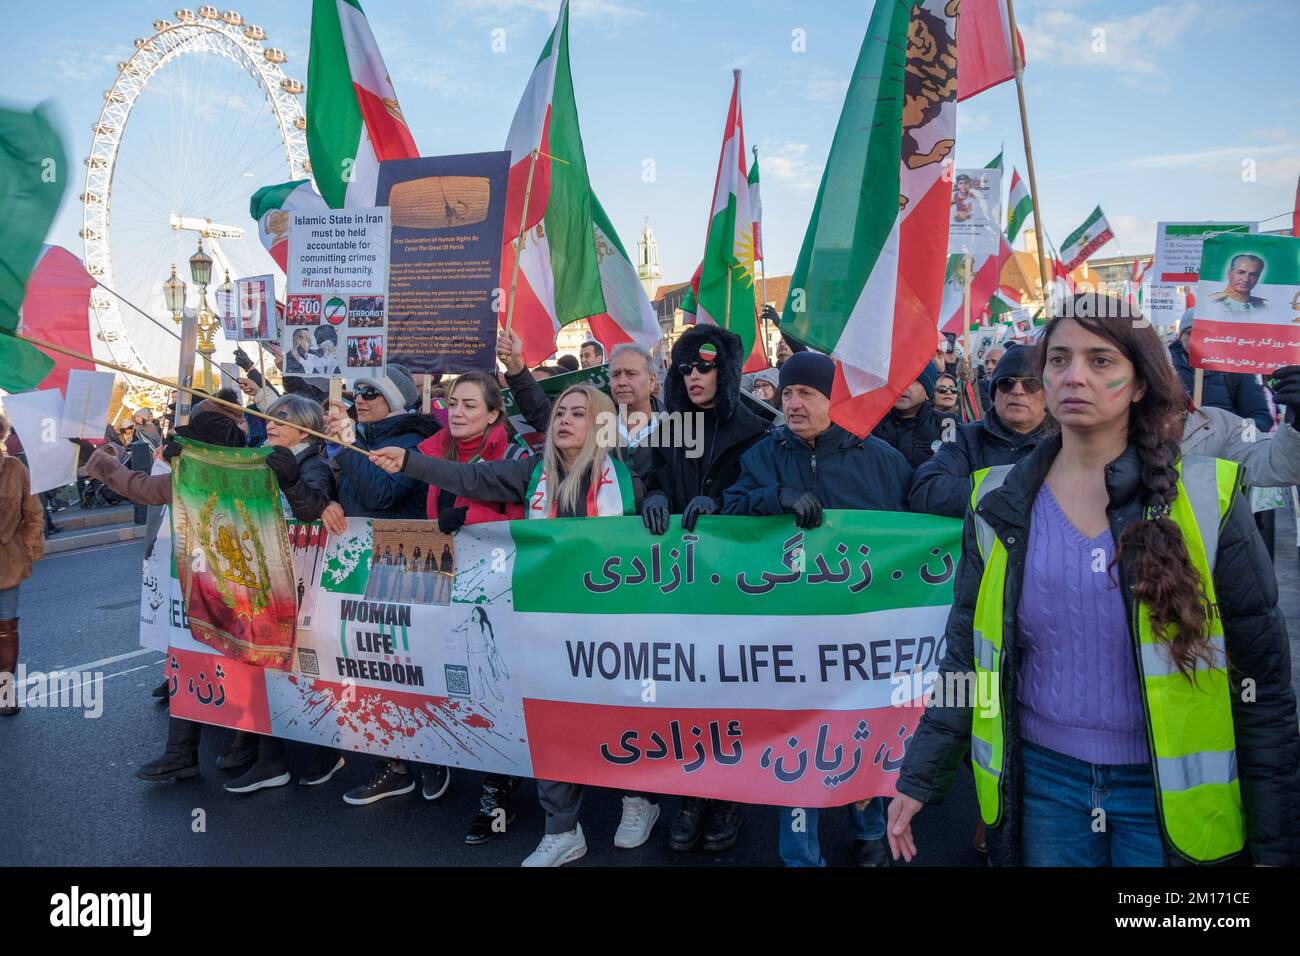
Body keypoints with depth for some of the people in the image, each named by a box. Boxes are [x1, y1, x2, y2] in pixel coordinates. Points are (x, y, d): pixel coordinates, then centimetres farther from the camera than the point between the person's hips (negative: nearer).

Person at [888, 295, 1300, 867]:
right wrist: (920, 778, 1)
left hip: (1171, 792, -2)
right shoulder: (1000, 502, -2)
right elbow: (968, 653, 4)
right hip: (1042, 780, 2)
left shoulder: (1205, 498, -9)